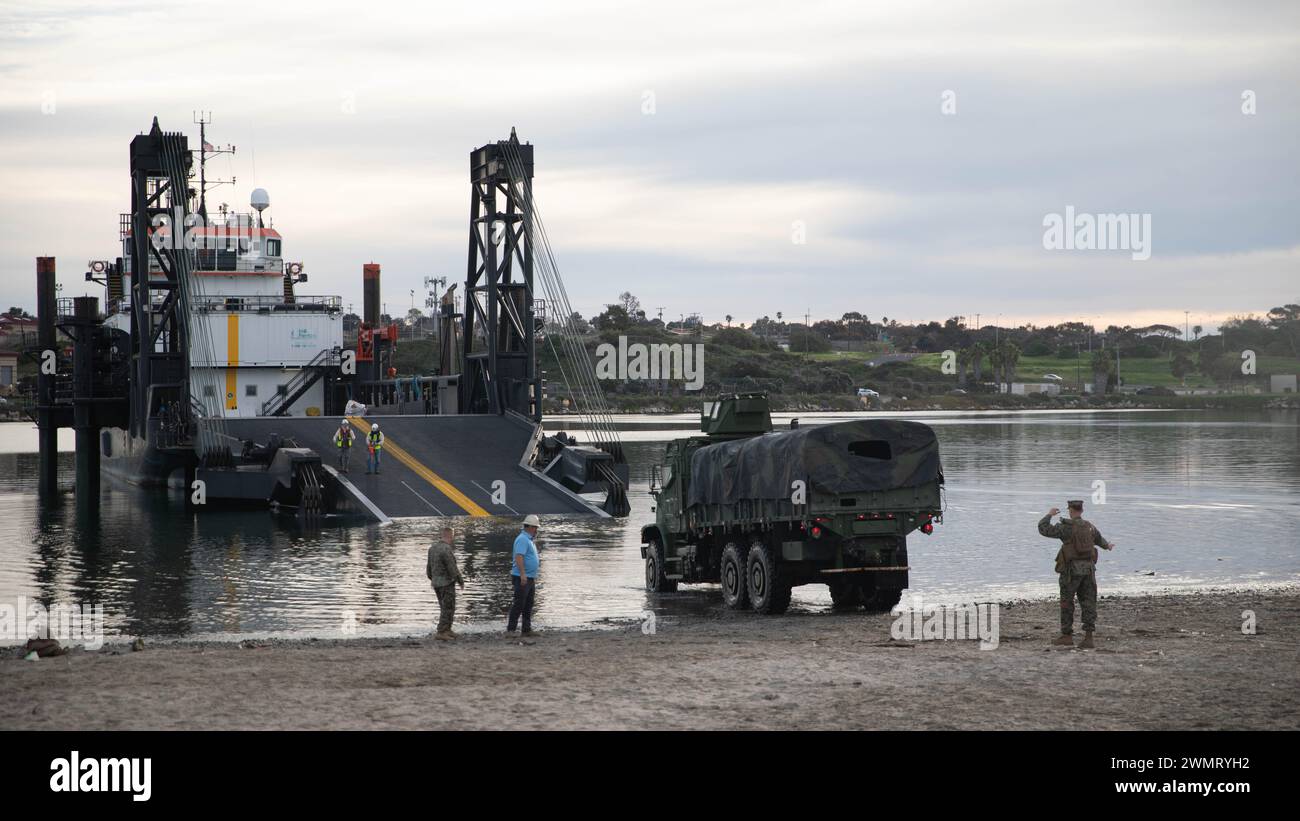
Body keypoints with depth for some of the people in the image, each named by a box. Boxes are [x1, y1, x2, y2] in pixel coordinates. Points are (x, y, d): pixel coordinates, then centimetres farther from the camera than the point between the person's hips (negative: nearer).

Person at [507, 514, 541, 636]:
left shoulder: (529, 539, 18)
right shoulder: (522, 539, -14)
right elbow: (519, 557, -25)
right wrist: (522, 574, -32)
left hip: (530, 578, 10)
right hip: (522, 578, -10)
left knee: (528, 605, 12)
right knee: (519, 604, -10)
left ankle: (527, 629, 16)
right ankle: (510, 630, -10)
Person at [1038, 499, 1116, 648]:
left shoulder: (1066, 527, -9)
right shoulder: (1090, 527, 9)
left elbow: (1043, 529, -9)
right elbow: (1099, 539, 31)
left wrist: (1049, 515, 8)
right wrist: (1107, 545, 54)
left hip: (1071, 568, -5)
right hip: (1088, 568, 5)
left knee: (1066, 602, 7)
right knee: (1088, 603, 4)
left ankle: (1067, 636, 12)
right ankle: (1088, 638, -3)